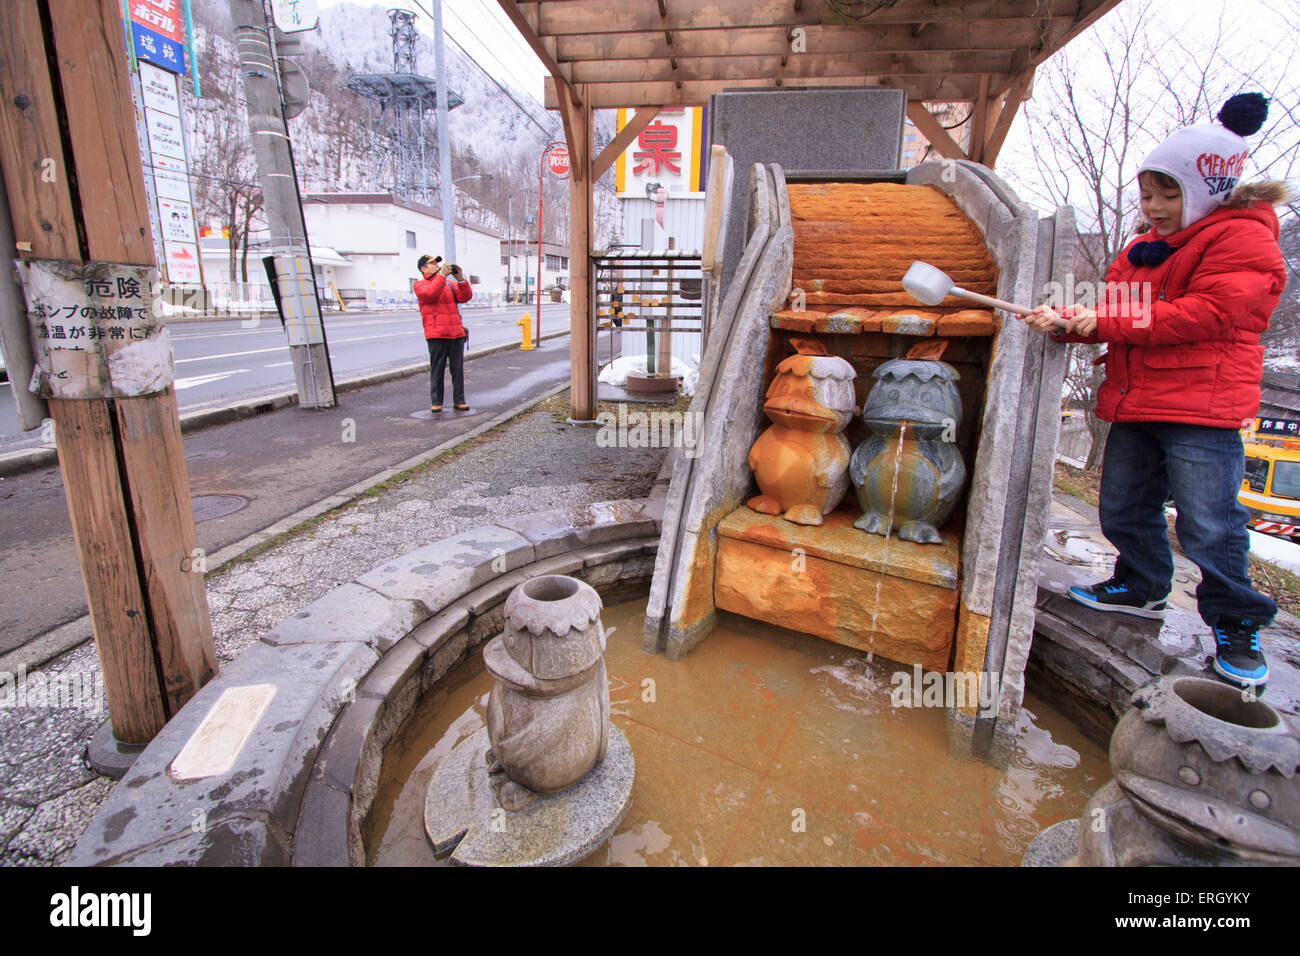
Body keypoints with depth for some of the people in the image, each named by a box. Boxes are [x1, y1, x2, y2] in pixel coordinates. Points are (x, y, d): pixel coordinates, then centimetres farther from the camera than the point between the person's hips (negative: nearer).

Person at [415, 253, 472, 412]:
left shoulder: (450, 284, 21)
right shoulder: (419, 284, 7)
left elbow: (466, 296, 7)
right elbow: (430, 293, -14)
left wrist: (460, 279, -6)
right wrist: (442, 275, -17)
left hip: (456, 333, 4)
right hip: (436, 334, -4)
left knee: (458, 368, 2)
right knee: (437, 369, -2)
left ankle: (459, 400, 8)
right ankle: (436, 402, 4)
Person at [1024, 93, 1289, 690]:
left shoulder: (1243, 240, -5)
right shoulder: (1144, 247, 18)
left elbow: (1209, 313, -19)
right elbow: (1114, 316, 12)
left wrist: (1109, 321, -22)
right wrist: (1065, 322, -8)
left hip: (1201, 410, -8)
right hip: (1134, 404, 8)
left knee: (1208, 524, -6)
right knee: (1123, 508, 14)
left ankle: (1236, 625, 13)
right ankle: (1141, 588, 34)